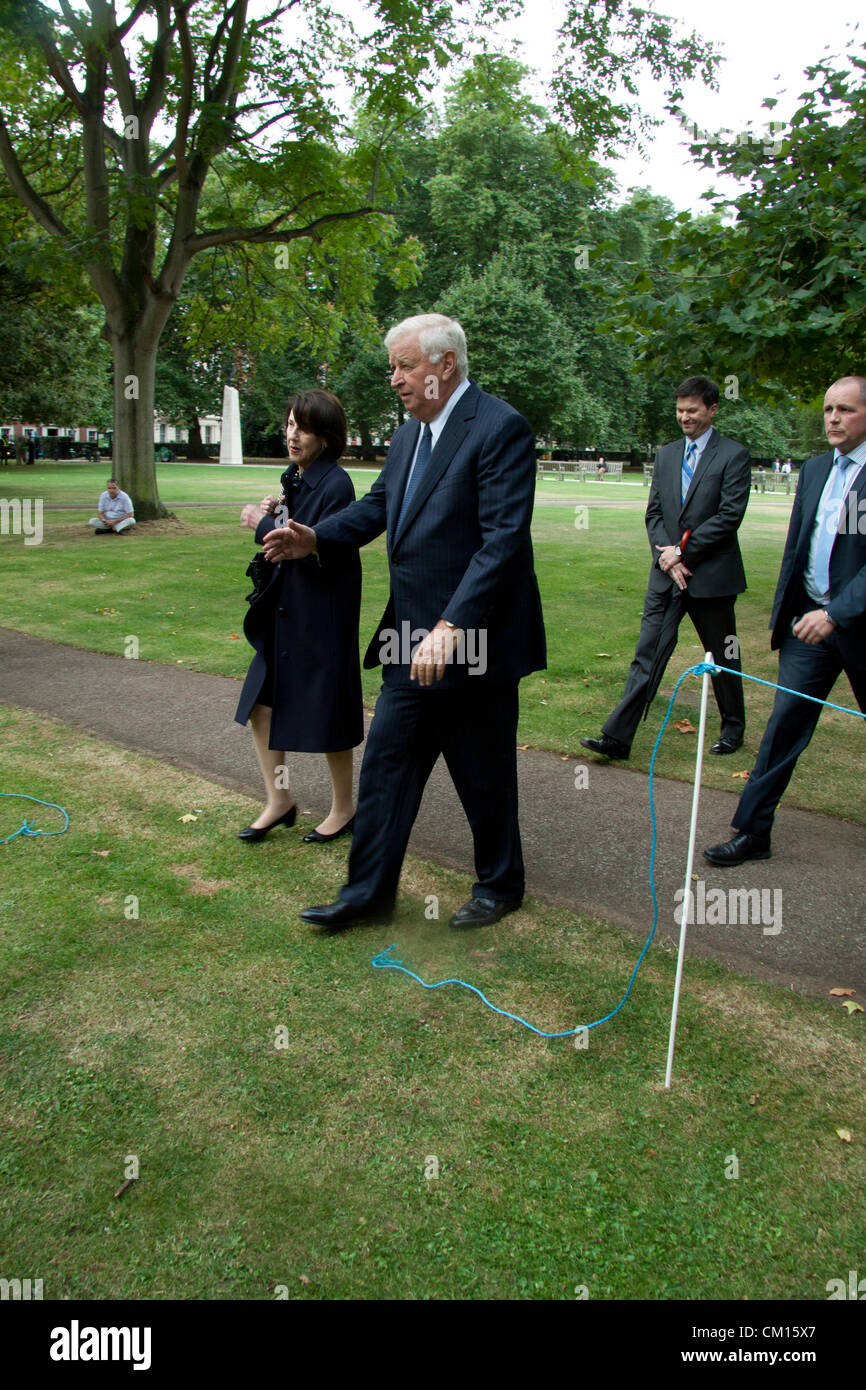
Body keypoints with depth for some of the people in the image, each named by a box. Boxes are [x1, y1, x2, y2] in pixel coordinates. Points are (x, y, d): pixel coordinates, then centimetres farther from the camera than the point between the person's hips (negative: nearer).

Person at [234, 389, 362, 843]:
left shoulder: (335, 485, -18)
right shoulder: (294, 478, 8)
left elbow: (320, 554, -24)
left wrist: (264, 525, -15)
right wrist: (273, 516, -3)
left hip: (321, 617, -8)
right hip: (284, 612, 9)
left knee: (326, 719, 5)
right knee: (260, 703, 10)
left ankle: (342, 809, 25)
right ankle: (278, 800, 25)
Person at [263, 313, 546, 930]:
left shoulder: (500, 428, -15)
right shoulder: (408, 434, 13)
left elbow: (504, 538, -22)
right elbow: (377, 505, 23)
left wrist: (452, 626, -28)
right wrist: (317, 539, 5)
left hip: (475, 641, -8)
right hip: (413, 642, 8)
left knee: (484, 775, 8)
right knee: (386, 761, 10)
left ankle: (500, 886, 29)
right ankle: (368, 891, 22)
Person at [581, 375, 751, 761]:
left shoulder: (733, 455, -4)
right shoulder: (665, 455, 12)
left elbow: (729, 516, -12)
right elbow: (654, 513, 10)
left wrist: (682, 551, -13)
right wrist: (667, 557, -6)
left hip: (712, 575, -4)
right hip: (667, 574, 4)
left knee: (722, 657, 10)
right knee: (647, 656, -1)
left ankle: (733, 728, 31)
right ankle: (617, 737, -2)